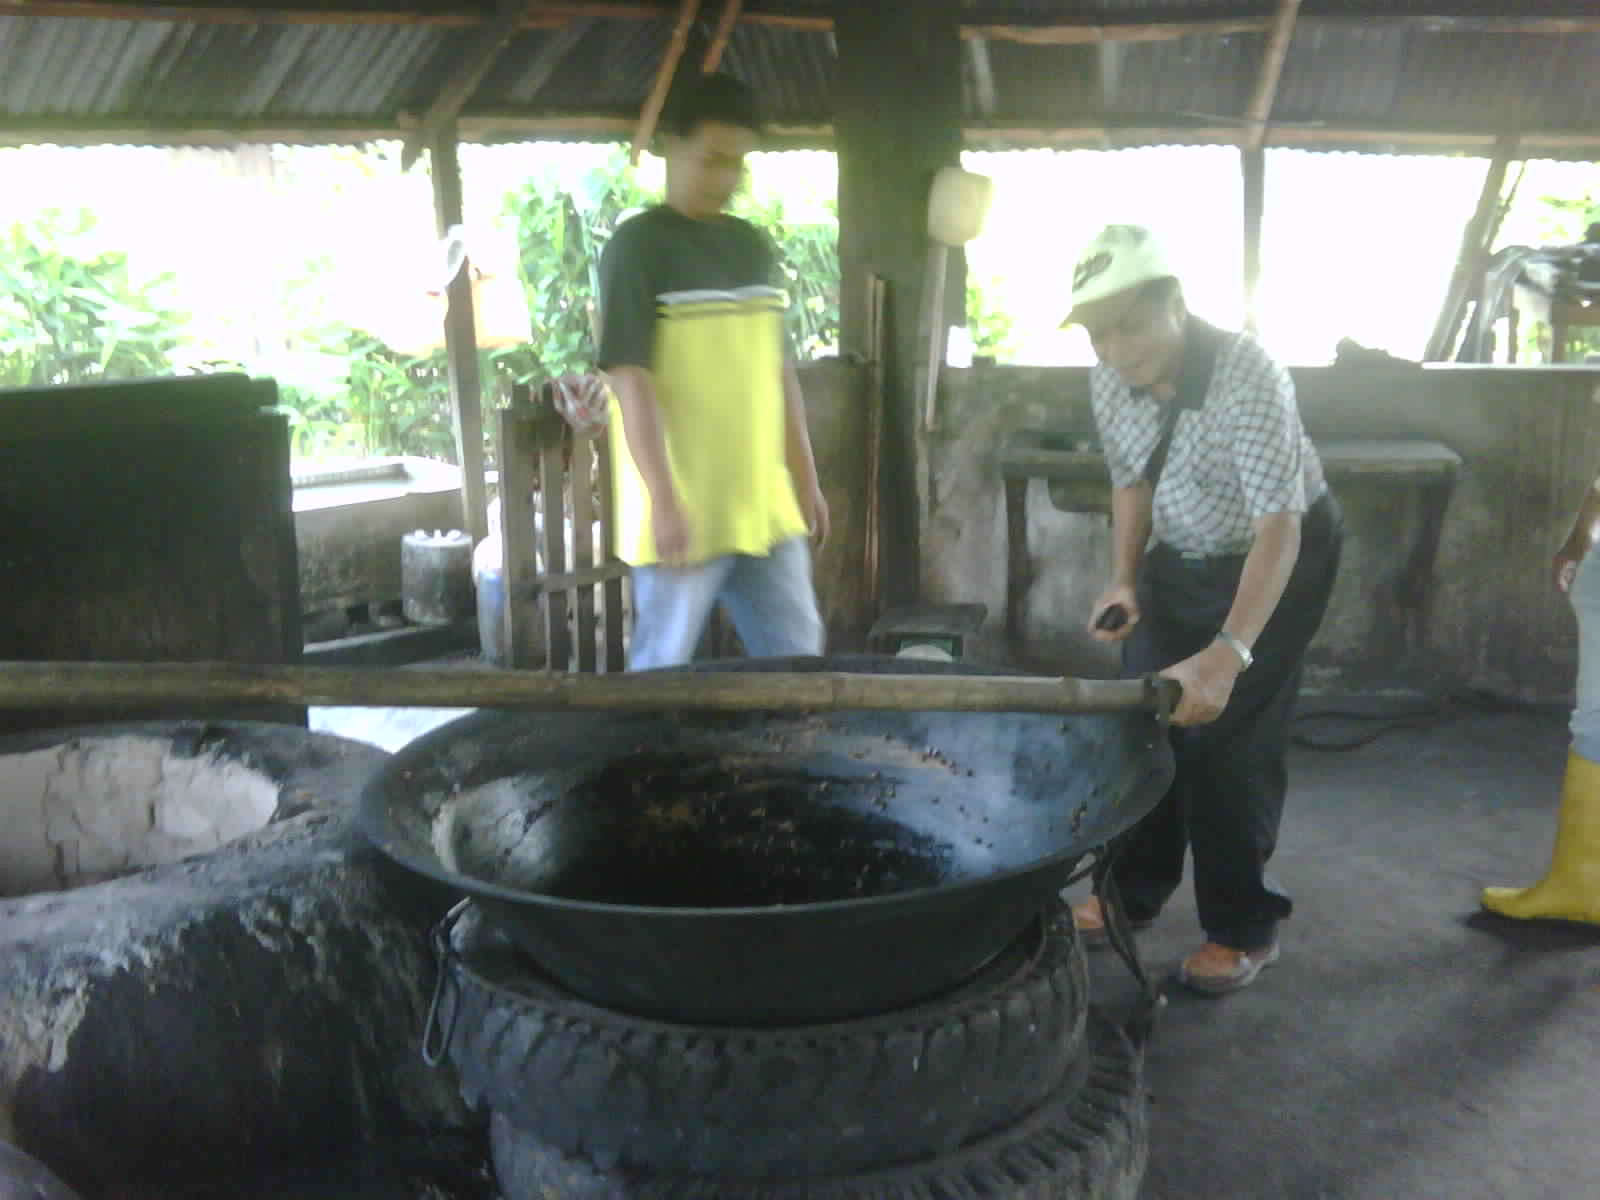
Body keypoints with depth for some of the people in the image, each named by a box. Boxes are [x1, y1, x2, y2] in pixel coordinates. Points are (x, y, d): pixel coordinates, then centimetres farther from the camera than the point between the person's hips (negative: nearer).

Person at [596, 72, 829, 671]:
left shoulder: (753, 247, 12)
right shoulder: (638, 246, -8)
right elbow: (631, 380, -15)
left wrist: (805, 478, 15)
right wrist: (664, 502, -21)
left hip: (764, 507, 6)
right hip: (683, 512, -6)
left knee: (797, 659, 12)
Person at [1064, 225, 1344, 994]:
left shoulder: (1247, 376, -34)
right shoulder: (1108, 381, -15)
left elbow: (1278, 526, -39)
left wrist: (1229, 654, -48)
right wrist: (1123, 581, -8)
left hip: (1280, 557, -6)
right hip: (1179, 556, 6)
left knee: (1231, 739, -7)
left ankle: (1244, 930, 11)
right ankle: (1132, 895, 28)